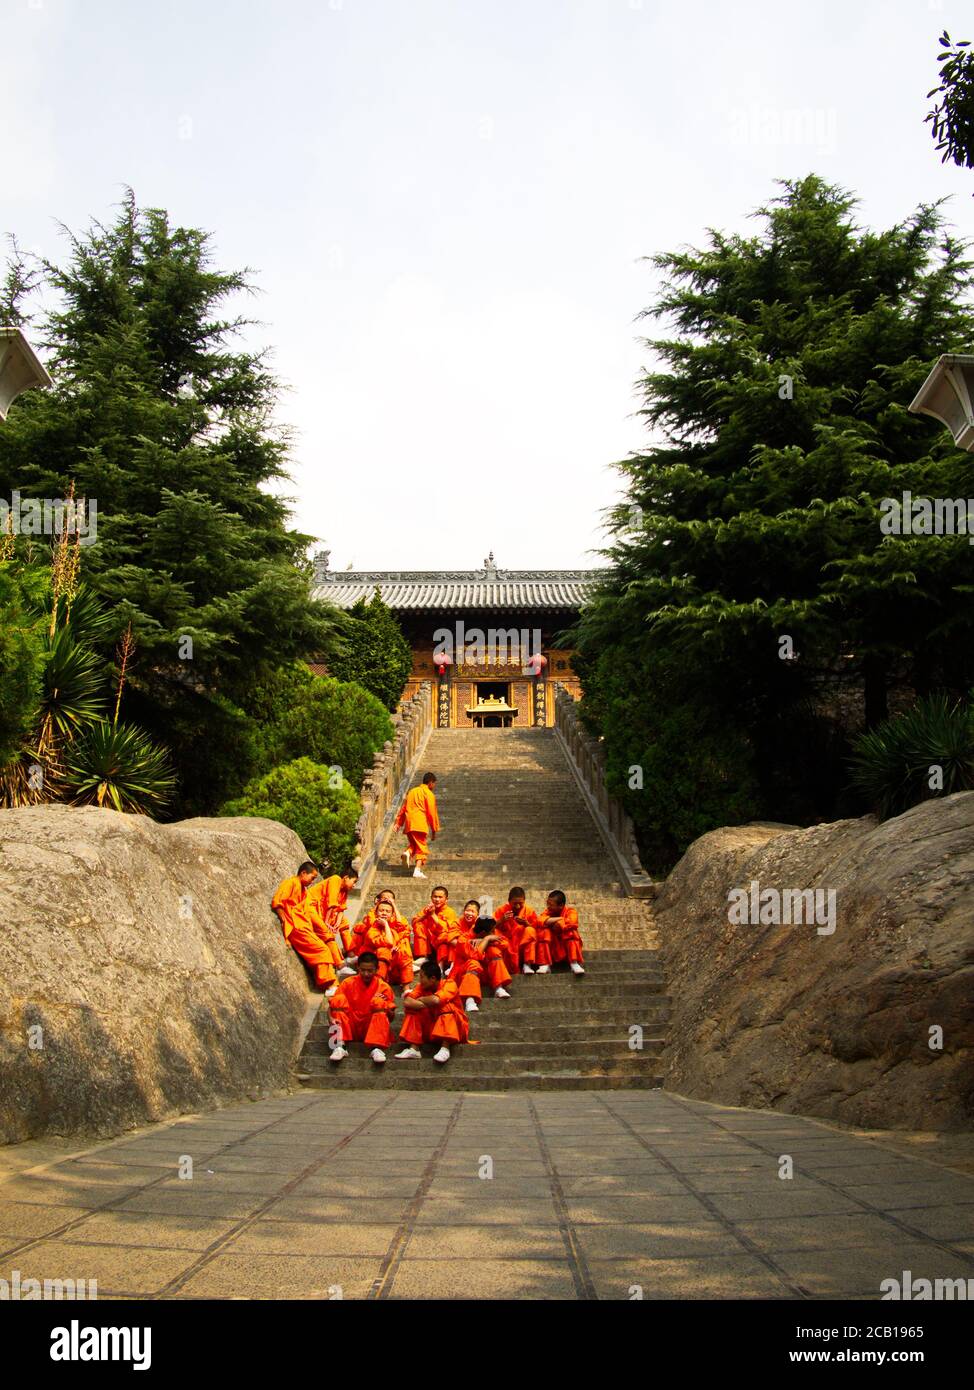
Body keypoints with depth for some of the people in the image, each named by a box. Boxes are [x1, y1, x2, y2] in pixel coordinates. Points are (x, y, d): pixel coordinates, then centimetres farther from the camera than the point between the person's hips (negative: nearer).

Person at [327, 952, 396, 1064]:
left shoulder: (383, 987, 0)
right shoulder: (348, 983, 2)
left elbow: (391, 1016, 1)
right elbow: (332, 1004, -3)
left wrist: (385, 1007, -21)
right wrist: (331, 1019, -23)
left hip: (372, 1028, -1)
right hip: (350, 1028, 1)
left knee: (378, 1002, -24)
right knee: (339, 999, -20)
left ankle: (376, 1048, -35)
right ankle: (339, 1046, -31)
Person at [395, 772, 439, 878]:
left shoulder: (412, 791, 21)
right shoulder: (429, 794, 0)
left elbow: (403, 808, 19)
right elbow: (432, 813, -4)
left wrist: (398, 823, 19)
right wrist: (434, 830, 2)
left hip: (408, 824, 6)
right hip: (420, 824, -6)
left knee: (413, 844, 21)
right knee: (421, 847, -1)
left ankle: (407, 852, -10)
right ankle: (418, 870, -15)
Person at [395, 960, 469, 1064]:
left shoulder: (449, 984, -17)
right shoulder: (422, 987, -3)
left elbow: (435, 1000, -36)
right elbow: (407, 1002, -19)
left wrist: (421, 999, -16)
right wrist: (427, 1004, -30)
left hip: (456, 1028, -4)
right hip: (432, 1028, 5)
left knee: (446, 1006, -29)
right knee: (412, 1009, -10)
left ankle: (445, 1048, -36)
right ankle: (413, 1048, -20)